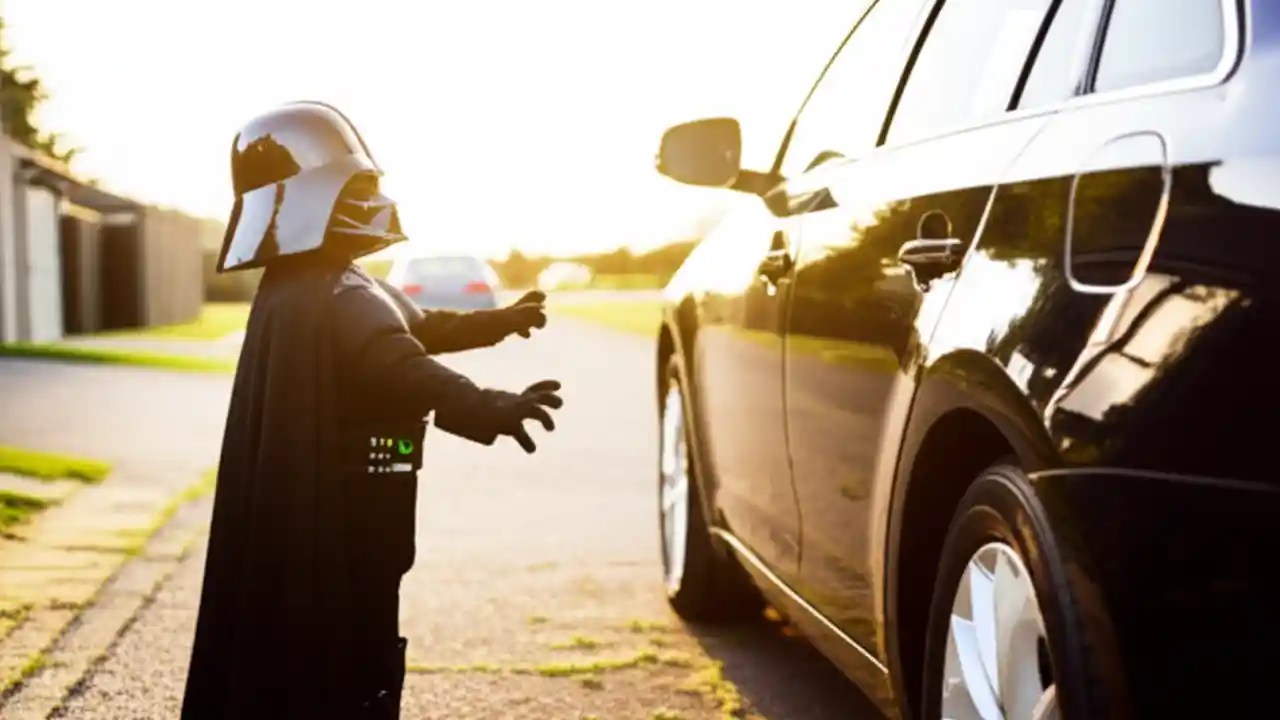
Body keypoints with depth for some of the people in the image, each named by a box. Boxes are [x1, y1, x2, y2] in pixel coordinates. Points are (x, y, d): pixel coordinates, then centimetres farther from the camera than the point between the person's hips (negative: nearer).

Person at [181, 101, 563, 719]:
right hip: (336, 537, -11)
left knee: (290, 669, 20)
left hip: (312, 527, 11)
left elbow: (414, 328, 27)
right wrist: (492, 410, -55)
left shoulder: (301, 287, 14)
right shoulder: (338, 296, -21)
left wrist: (495, 323, 35)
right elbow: (403, 369, -41)